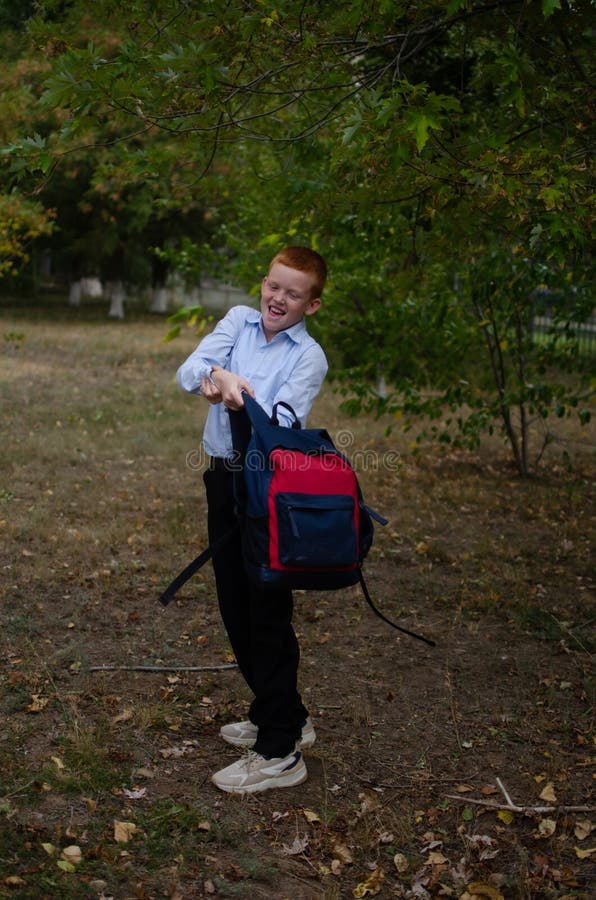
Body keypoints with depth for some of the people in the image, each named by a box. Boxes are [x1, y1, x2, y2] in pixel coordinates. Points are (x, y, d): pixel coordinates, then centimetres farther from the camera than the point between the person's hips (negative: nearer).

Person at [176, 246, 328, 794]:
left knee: (267, 616, -2)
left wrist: (239, 403, -37)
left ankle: (280, 752, 8)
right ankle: (283, 717, 33)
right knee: (235, 608, 16)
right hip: (224, 481, 6)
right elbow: (188, 372, -8)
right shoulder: (239, 321, 6)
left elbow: (279, 429, -20)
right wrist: (219, 375, -29)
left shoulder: (309, 357, -8)